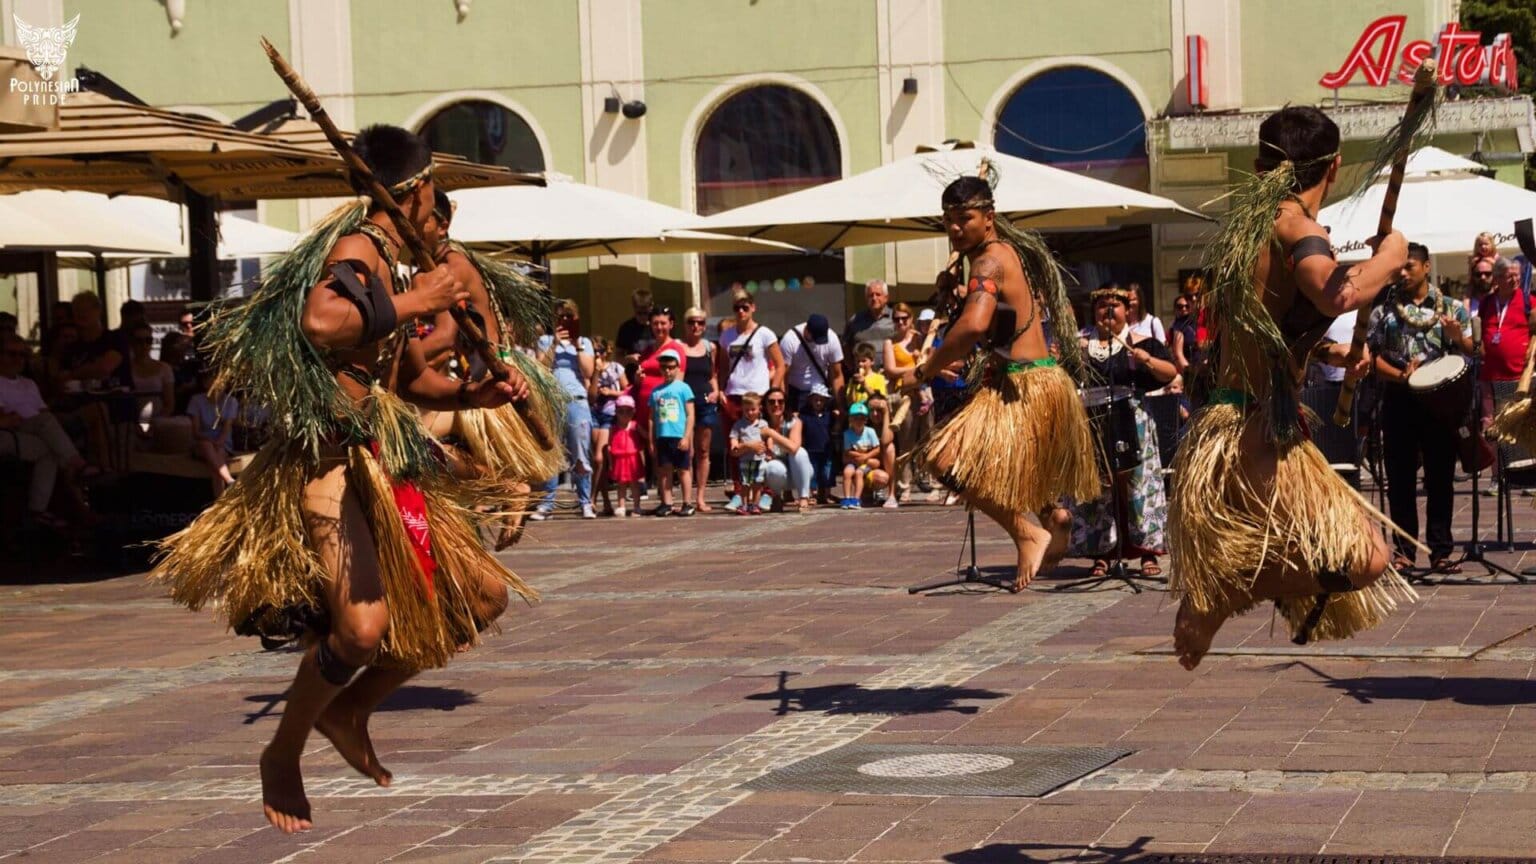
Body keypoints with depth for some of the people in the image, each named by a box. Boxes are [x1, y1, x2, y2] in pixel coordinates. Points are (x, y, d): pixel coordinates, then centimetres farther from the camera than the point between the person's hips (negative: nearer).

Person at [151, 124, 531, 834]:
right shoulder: (357, 247, -11)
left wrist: (479, 394, 12)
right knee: (363, 625, -26)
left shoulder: (390, 265, 19)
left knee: (480, 597, 11)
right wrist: (410, 304, -20)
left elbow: (413, 381, 30)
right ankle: (283, 756, 0)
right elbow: (320, 322, -33)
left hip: (389, 460, 10)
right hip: (333, 458, -10)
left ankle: (350, 712, 23)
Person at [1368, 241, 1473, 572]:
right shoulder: (1383, 311, 8)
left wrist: (1456, 337, -17)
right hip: (1399, 401, 1)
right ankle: (1404, 548, 10)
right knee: (1400, 478, 3)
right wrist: (1400, 376, -13)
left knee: (1441, 477, 2)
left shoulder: (1452, 308, 7)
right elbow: (1372, 357, 4)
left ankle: (1441, 550, 7)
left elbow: (1471, 352, 5)